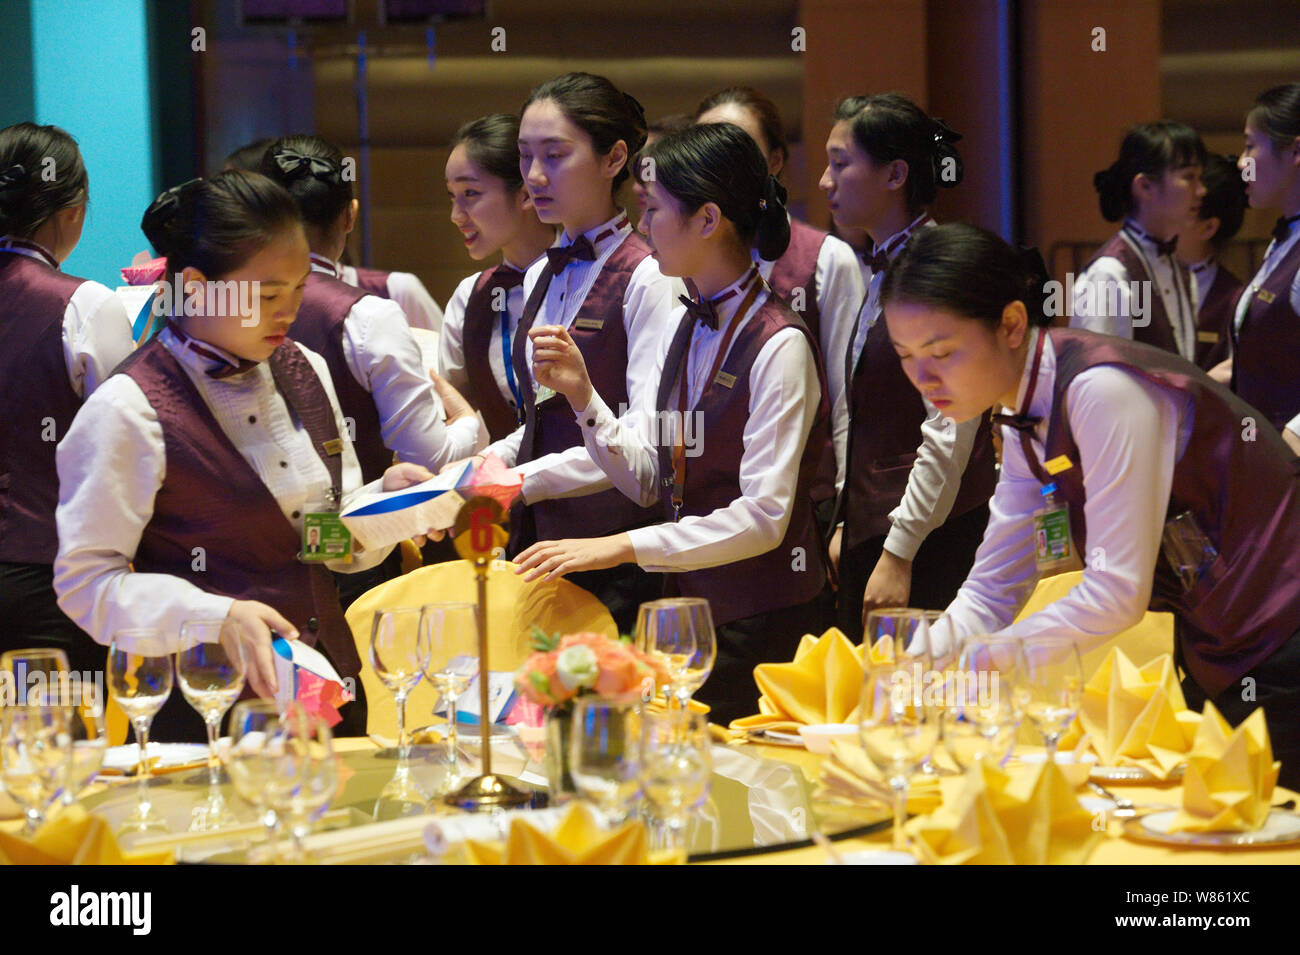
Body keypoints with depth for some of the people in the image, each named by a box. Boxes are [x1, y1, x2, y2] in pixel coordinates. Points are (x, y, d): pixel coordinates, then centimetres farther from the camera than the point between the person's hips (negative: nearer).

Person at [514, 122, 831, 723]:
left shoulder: (779, 346, -15)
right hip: (688, 604, 7)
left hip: (765, 626, -7)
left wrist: (626, 547, -22)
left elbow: (764, 517, -19)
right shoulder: (687, 326, 10)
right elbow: (646, 478, 10)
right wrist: (582, 395, -4)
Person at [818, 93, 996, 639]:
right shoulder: (882, 272, 16)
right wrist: (848, 527, 18)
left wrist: (899, 554, -18)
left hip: (928, 544, -9)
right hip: (870, 531, 9)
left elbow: (950, 431, -17)